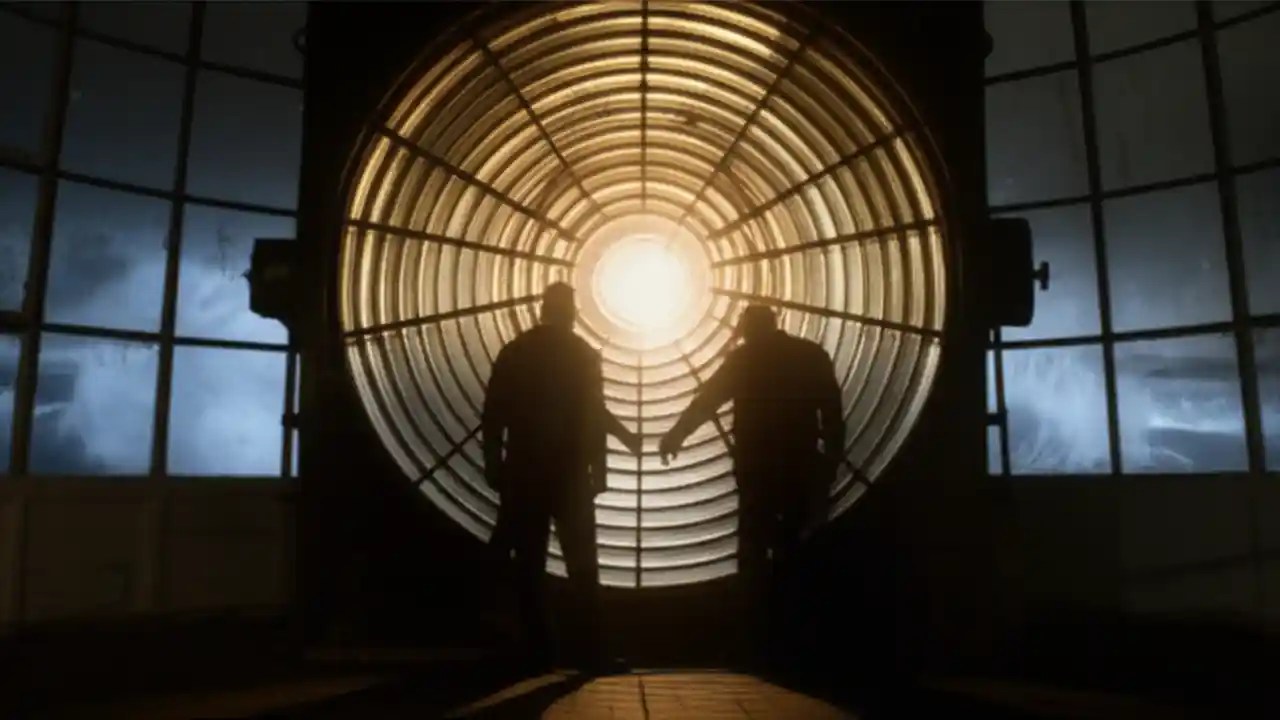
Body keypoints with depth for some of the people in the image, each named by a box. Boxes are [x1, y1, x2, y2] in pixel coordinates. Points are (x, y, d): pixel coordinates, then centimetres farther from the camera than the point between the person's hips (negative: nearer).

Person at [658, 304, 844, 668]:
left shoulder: (743, 359, 1)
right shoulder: (813, 355, 8)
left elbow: (706, 400, 6)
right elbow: (833, 415, 5)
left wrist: (674, 435, 18)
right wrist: (830, 464, 10)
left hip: (758, 467, -3)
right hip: (801, 468, 3)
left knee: (755, 550, 5)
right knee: (788, 547, 16)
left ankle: (769, 640, 1)